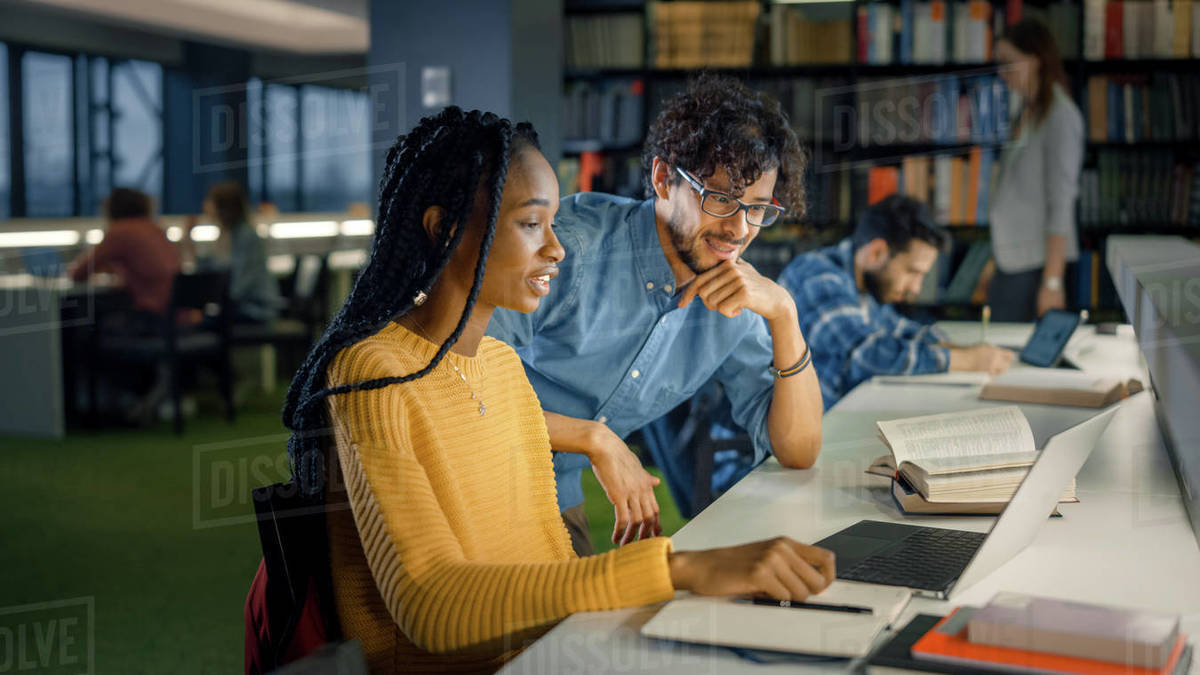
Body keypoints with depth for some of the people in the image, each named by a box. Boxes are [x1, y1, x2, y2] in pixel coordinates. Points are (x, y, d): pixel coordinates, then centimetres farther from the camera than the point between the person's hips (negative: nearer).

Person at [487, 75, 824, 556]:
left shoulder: (732, 301, 0)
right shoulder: (572, 238, -20)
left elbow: (797, 452, -1)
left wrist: (783, 313, -13)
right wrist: (594, 438, -21)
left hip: (559, 509, 6)